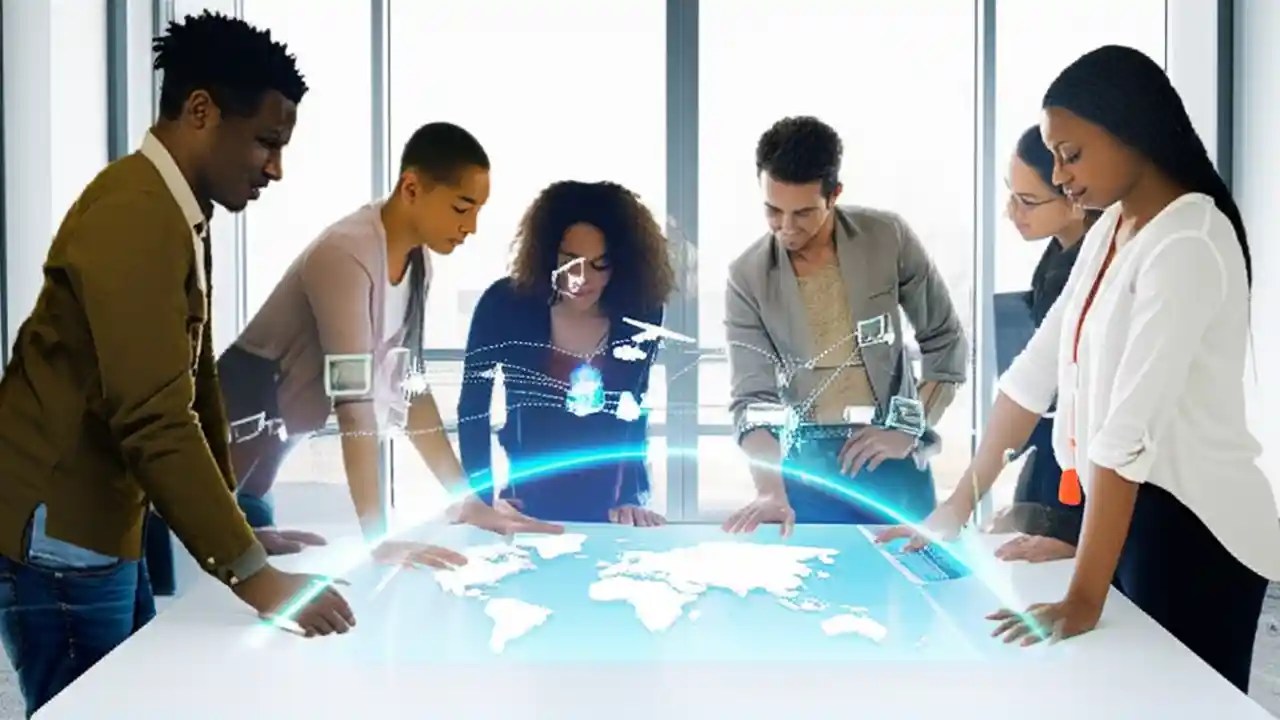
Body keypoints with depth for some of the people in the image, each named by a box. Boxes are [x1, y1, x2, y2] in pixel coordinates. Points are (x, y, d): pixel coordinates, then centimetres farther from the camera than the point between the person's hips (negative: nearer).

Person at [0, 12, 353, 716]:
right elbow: (155, 417, -28)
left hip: (102, 530, 10)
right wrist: (249, 571, -29)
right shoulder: (134, 213, -20)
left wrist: (241, 526, 16)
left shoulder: (179, 217, 14)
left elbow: (194, 386, 18)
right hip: (57, 538, -10)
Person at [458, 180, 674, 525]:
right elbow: (474, 407, -8)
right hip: (524, 506, -2)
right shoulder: (506, 305, -14)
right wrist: (487, 494, -17)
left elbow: (632, 418, 2)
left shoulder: (638, 316, -8)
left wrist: (630, 498, -5)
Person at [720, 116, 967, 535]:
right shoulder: (747, 277, -5)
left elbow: (945, 342, 4)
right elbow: (753, 398, -10)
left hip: (890, 460, 0)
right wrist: (770, 491, -25)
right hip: (805, 467, 0)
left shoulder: (888, 238, -4)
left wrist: (909, 429, -6)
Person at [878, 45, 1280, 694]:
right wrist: (955, 508, 7)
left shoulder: (1188, 245, -20)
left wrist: (1083, 599, -29)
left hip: (1191, 529, -8)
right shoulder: (1109, 230, 8)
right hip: (1125, 508, 8)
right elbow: (1036, 371, 9)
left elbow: (1130, 430, -27)